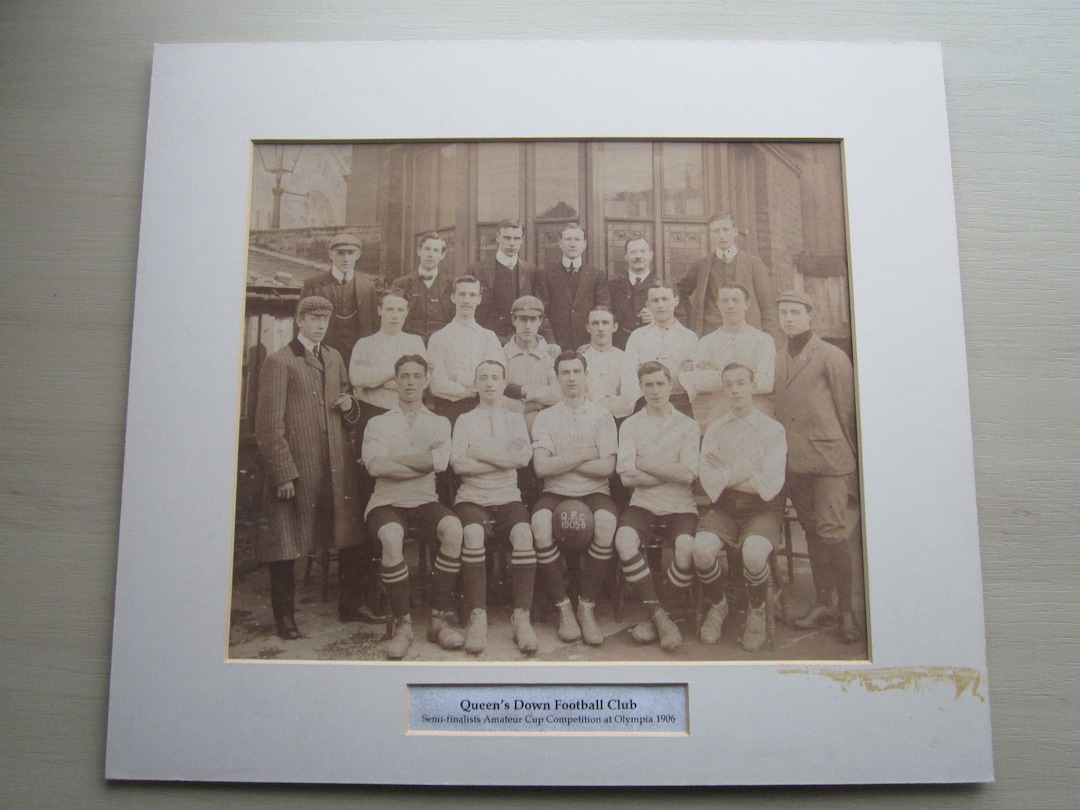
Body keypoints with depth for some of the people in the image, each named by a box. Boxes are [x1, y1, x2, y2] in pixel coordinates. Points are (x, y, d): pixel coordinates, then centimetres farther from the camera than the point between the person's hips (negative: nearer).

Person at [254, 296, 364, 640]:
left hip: (337, 466, 6)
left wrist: (349, 405, 3)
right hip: (296, 466, -6)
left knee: (350, 536, 9)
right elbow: (269, 425, -8)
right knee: (286, 544, 3)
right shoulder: (278, 362, -5)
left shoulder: (334, 357, 16)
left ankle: (350, 605, 24)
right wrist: (282, 474, -13)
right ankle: (285, 617, 16)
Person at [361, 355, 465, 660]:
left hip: (424, 502, 1)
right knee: (391, 536, -36)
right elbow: (375, 466, -8)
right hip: (387, 502, -1)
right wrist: (423, 466, -8)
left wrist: (392, 459, -6)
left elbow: (440, 460, -6)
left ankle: (439, 619, -21)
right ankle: (402, 623, -21)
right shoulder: (378, 424, 12)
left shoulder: (438, 423, 16)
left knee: (453, 528, -31)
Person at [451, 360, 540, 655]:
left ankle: (522, 617, -27)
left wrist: (480, 452, -3)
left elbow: (523, 456, -3)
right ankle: (477, 617, -28)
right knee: (472, 534, -34)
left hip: (508, 497, 1)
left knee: (523, 534, -31)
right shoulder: (465, 420, 14)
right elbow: (458, 464, -2)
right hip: (472, 497, -1)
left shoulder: (515, 419, 18)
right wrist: (505, 460, -4)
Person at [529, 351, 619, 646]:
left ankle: (587, 607, -19)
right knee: (540, 522, -33)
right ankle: (563, 607, -19)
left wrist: (560, 461, -6)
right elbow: (541, 467, -5)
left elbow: (607, 467, -6)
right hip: (555, 492, 0)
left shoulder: (602, 417, 7)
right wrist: (584, 455, -5)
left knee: (606, 521, -34)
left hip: (594, 491, 0)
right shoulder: (545, 417, 9)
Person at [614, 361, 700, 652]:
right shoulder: (630, 425, 10)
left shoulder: (687, 425, 8)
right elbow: (627, 476, -3)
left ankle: (655, 615, -9)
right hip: (643, 504, 1)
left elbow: (688, 474, -7)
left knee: (687, 548, -31)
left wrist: (644, 464, -3)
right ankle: (659, 615, -17)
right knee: (625, 540, -31)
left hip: (680, 507, -1)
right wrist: (671, 473, -6)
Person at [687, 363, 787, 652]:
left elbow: (771, 484, -9)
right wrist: (743, 472, -12)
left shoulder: (772, 429, 1)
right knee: (702, 547, -29)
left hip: (762, 509, -2)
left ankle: (756, 612, -1)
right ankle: (717, 606, 2)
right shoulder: (715, 429, 10)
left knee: (754, 551, -34)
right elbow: (708, 480, -2)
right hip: (724, 507, 2)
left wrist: (727, 473, -5)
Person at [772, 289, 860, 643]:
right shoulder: (775, 359, 11)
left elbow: (846, 411, 0)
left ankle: (846, 607, 2)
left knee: (832, 531, -9)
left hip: (829, 458, -5)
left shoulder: (832, 356, -2)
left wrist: (848, 456, 2)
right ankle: (823, 602, 20)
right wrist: (779, 453, 11)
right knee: (812, 532, 11)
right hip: (794, 461, 5)